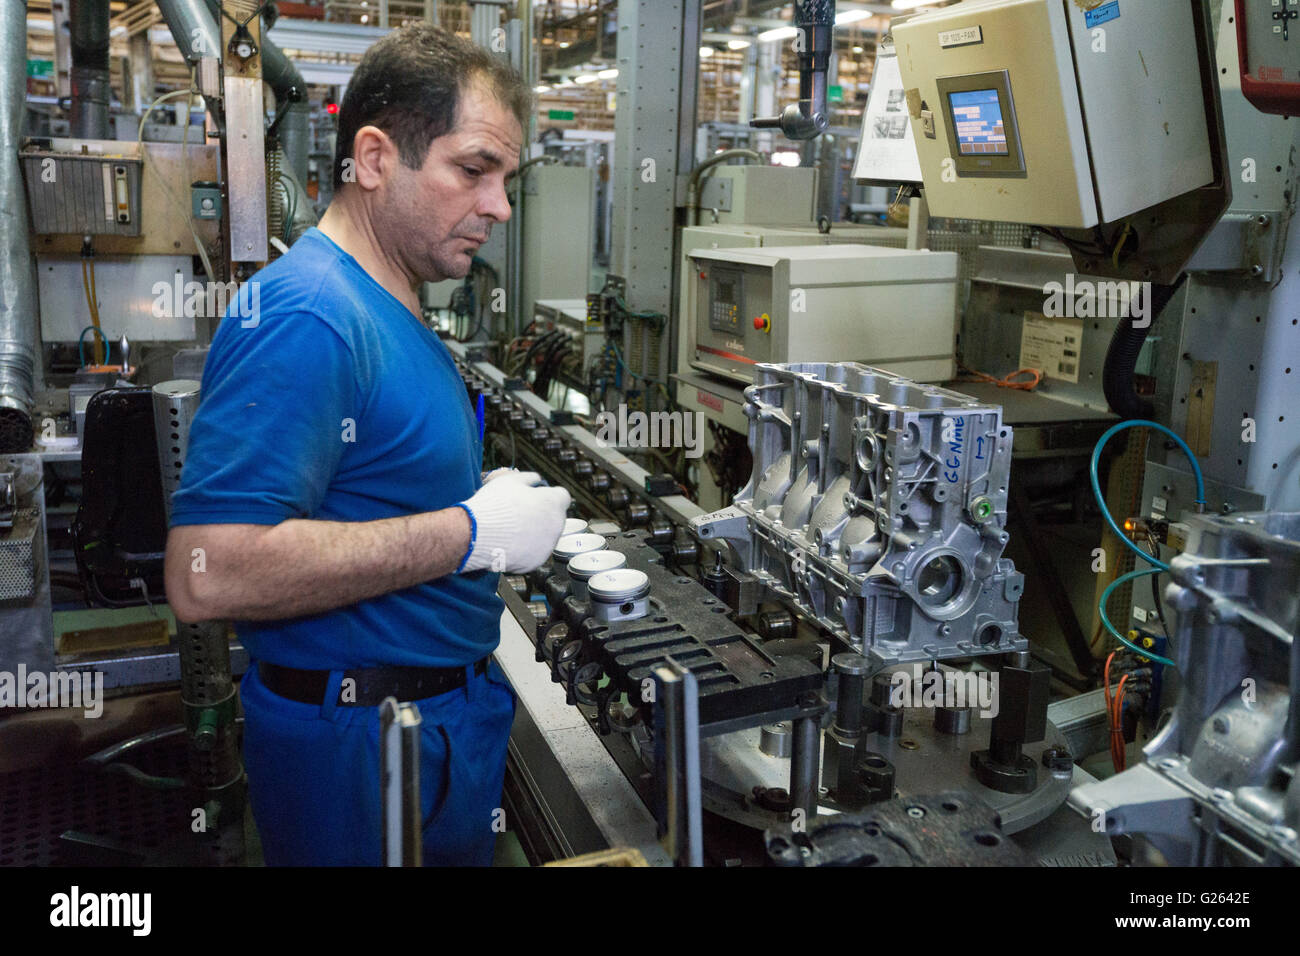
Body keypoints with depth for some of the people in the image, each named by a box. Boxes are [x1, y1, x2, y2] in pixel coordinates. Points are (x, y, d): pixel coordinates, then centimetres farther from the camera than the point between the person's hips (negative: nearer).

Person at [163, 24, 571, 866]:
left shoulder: (393, 312, 10)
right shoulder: (305, 317, -23)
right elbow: (209, 574, -32)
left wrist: (491, 500, 5)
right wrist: (472, 533, -25)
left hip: (445, 716, 9)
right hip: (361, 743, -9)